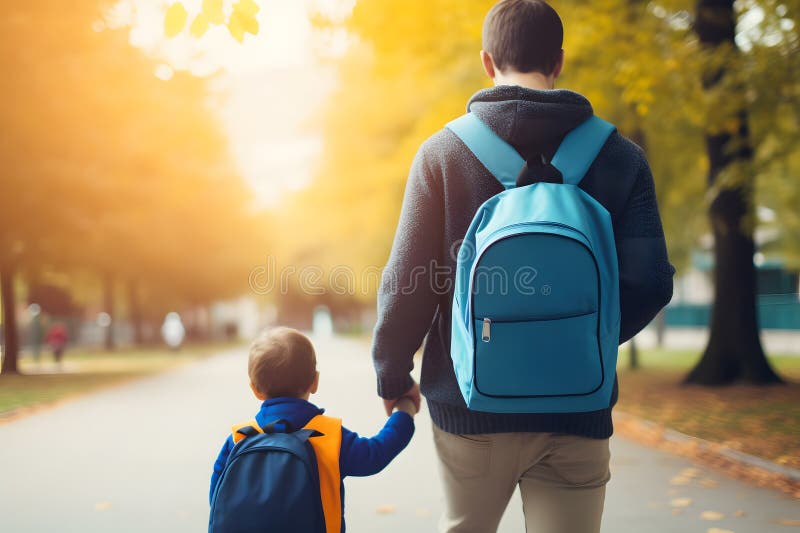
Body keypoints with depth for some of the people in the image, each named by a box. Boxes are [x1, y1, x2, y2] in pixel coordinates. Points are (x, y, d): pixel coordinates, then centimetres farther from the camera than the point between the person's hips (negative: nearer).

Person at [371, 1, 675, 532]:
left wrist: (391, 374, 9)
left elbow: (406, 281, -5)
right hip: (577, 407, 1)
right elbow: (650, 284, -3)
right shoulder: (620, 156, 0)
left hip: (471, 404, 0)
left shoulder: (442, 150, -3)